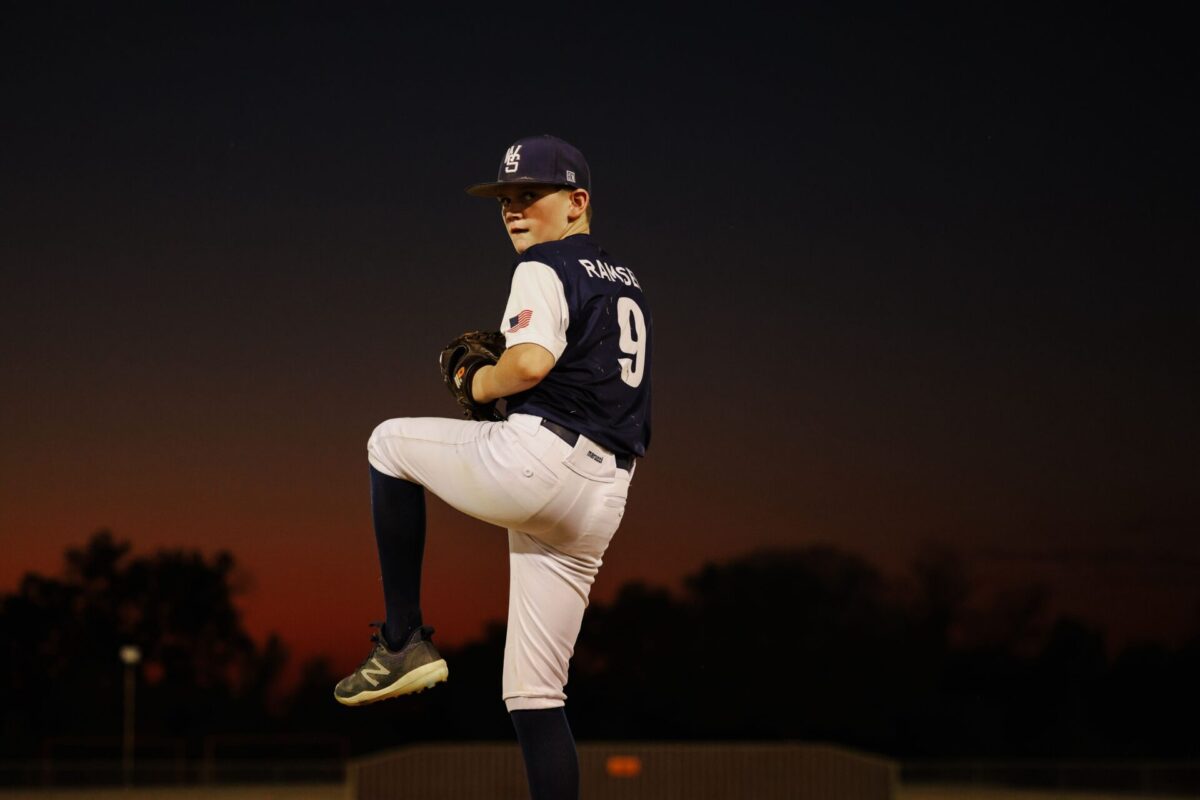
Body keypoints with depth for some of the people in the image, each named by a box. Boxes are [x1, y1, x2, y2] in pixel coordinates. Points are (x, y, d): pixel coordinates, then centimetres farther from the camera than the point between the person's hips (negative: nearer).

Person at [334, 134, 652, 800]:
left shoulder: (544, 268, -2)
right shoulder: (627, 284, 25)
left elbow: (531, 363, -19)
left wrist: (483, 384, 0)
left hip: (537, 461, -8)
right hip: (605, 500, 8)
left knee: (389, 441, 17)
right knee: (534, 696, 9)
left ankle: (403, 640, 9)